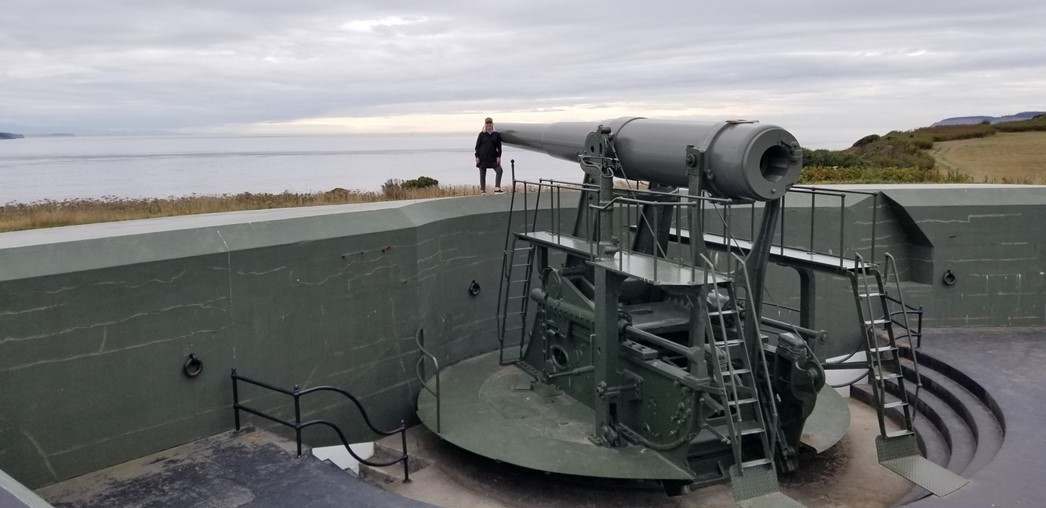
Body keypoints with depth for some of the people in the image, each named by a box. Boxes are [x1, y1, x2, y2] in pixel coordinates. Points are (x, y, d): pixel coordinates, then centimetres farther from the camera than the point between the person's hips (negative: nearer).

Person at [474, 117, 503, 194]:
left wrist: (498, 157, -3)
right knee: (482, 174, 3)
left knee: (499, 170, -15)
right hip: (482, 158, -1)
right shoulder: (482, 134, 2)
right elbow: (477, 146, 2)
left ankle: (497, 189, -16)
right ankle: (482, 190, 11)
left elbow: (499, 146, 7)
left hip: (493, 157, 1)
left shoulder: (497, 134, 6)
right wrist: (477, 157, -6)